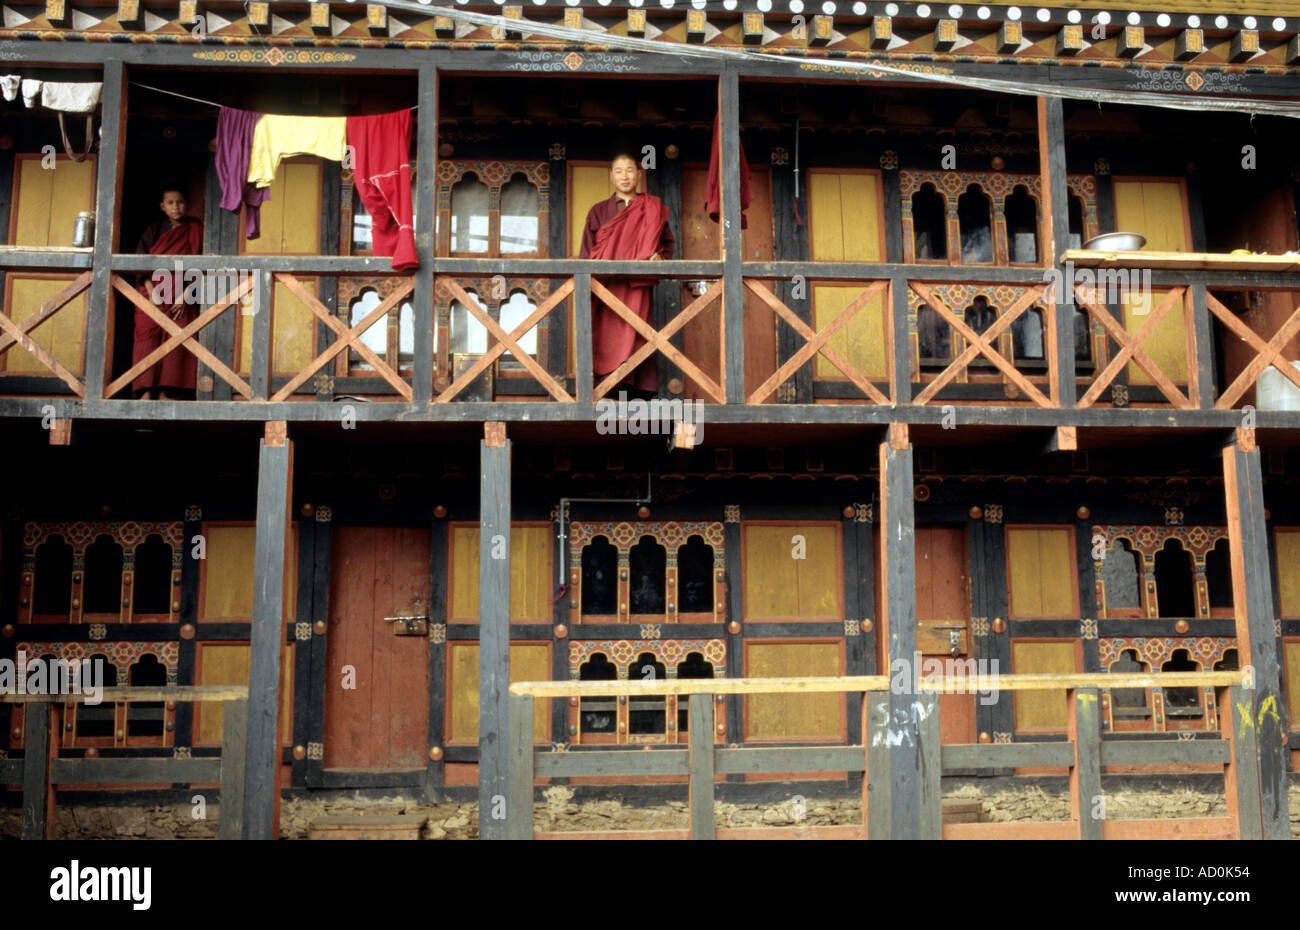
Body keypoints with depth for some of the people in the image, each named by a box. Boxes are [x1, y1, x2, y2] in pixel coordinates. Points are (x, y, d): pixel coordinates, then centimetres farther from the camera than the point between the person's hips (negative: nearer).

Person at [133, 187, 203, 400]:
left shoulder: (195, 231, 11)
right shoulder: (153, 231, 14)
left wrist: (184, 297, -8)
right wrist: (150, 290, -12)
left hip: (180, 298, 0)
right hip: (152, 294, 0)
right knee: (148, 336, -13)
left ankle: (166, 391, -13)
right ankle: (146, 391, -19)